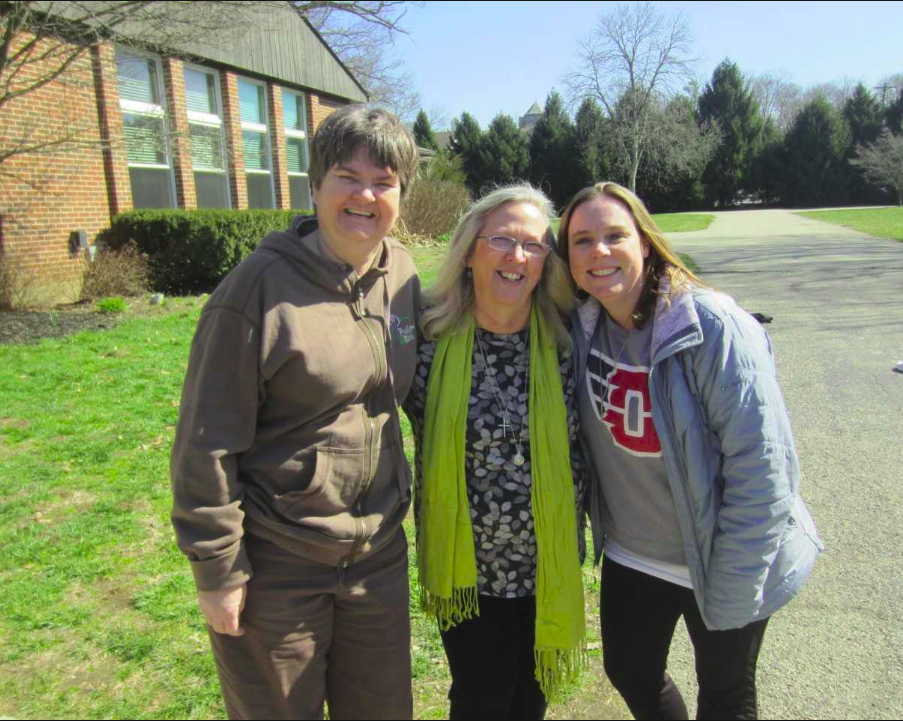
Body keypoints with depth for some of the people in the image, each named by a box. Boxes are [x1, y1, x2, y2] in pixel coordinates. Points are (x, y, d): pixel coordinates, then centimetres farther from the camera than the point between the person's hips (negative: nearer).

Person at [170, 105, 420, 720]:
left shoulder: (403, 274, 0)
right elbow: (208, 441, -15)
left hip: (379, 553, 5)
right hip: (276, 563, -5)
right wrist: (217, 568, -11)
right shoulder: (261, 286, -18)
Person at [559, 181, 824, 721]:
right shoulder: (582, 329, -7)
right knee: (629, 671, 21)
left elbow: (761, 468, -23)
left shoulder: (714, 327, -24)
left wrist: (732, 594, -19)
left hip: (720, 560, -4)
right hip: (631, 555, 5)